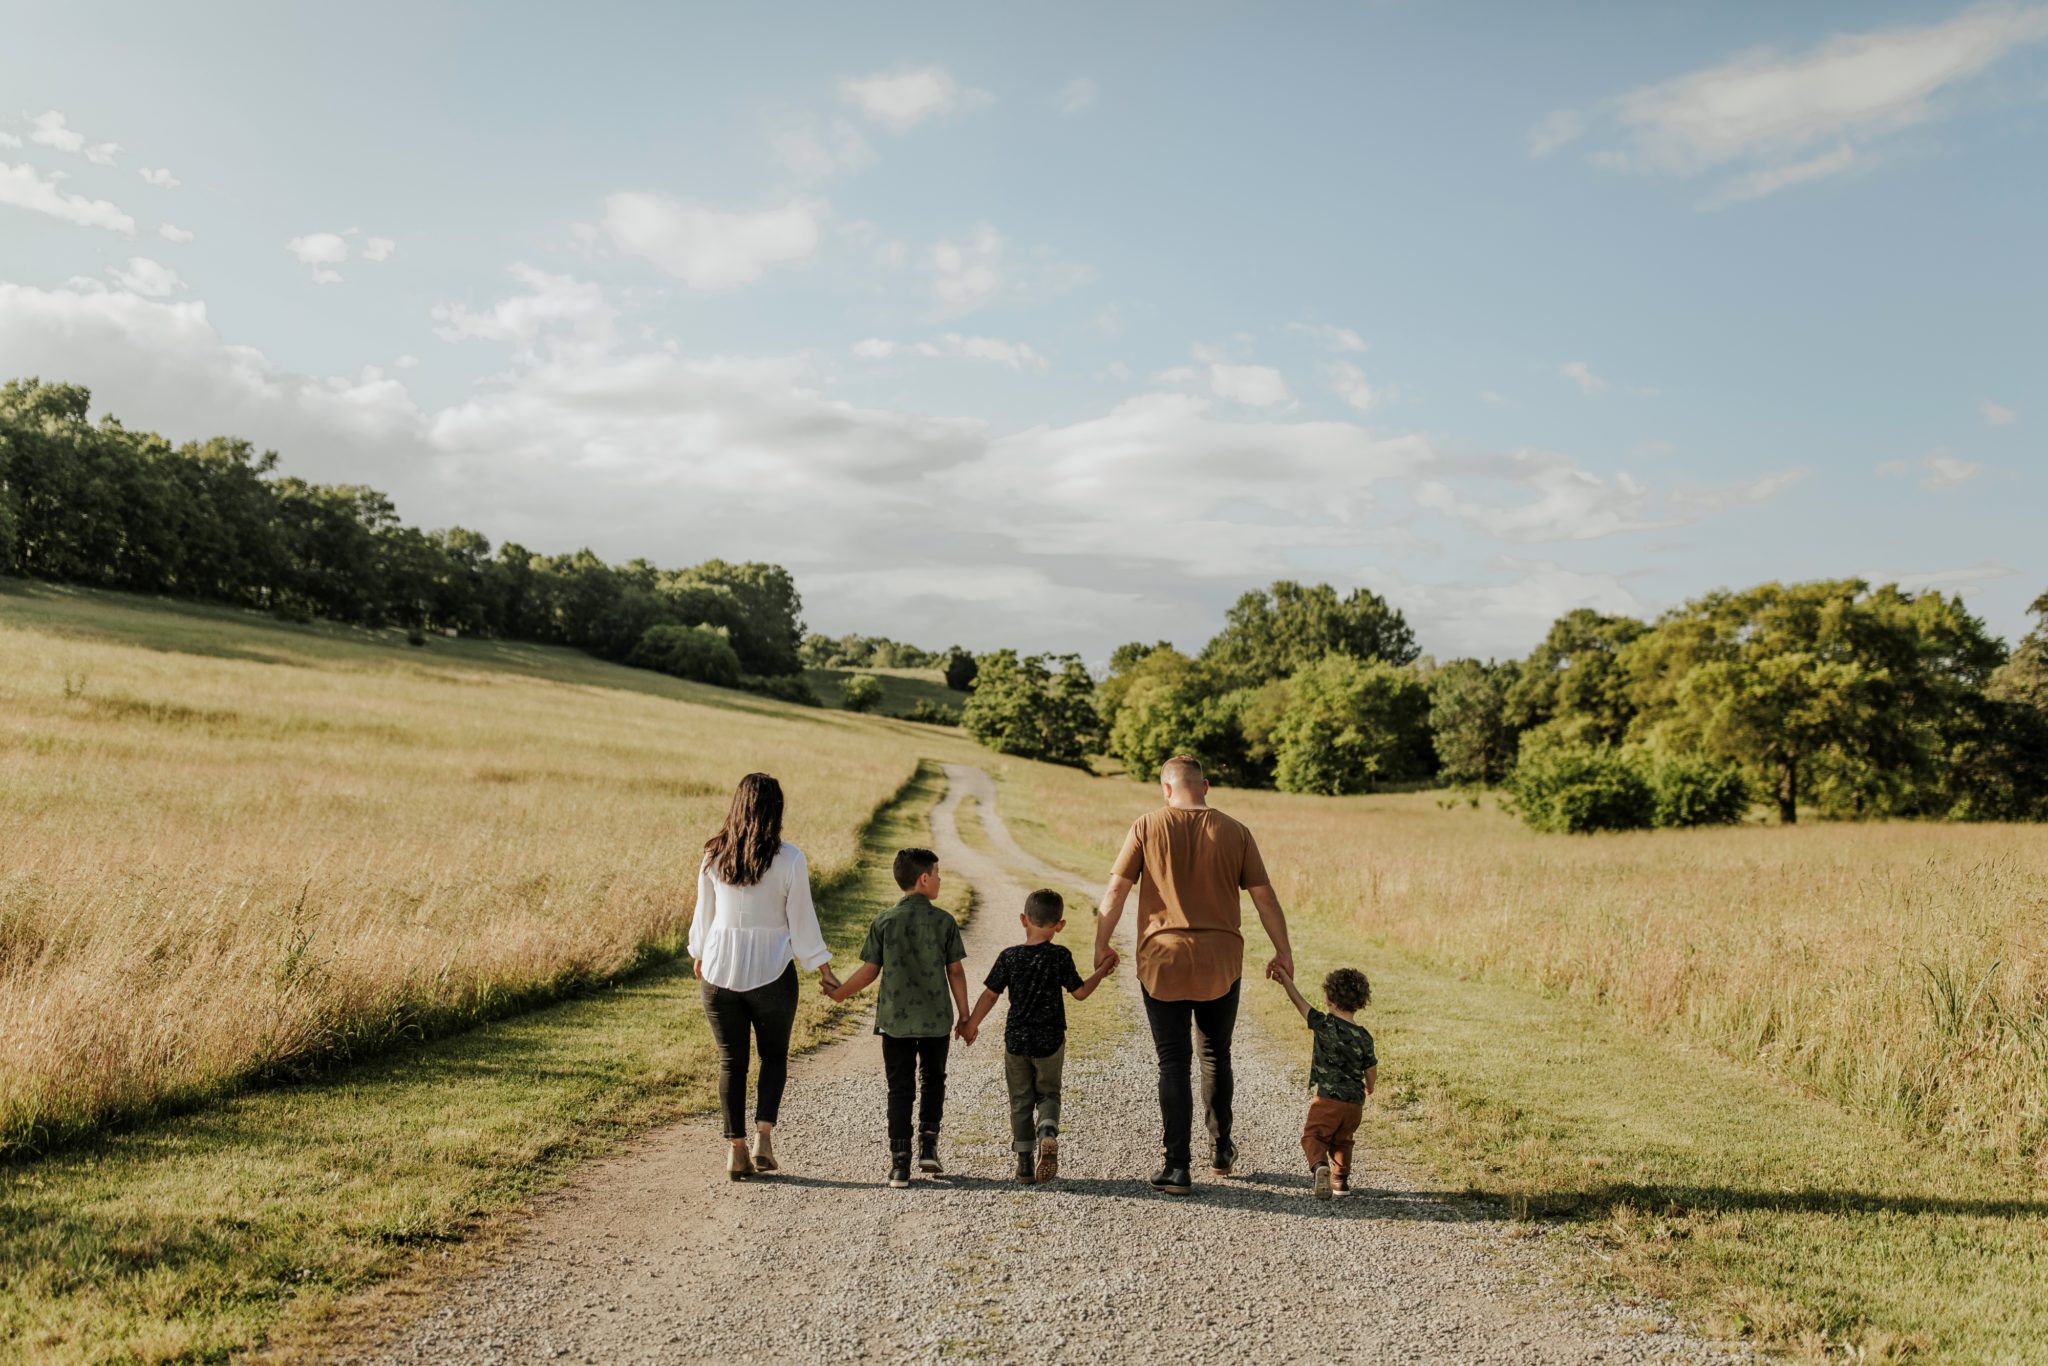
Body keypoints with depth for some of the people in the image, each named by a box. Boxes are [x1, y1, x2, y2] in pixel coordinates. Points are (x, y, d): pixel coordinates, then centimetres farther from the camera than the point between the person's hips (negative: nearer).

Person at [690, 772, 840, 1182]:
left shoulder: (714, 856, -2)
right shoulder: (789, 859, -10)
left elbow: (704, 913, 8)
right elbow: (802, 921, -6)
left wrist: (699, 956, 25)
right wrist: (823, 969, 4)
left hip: (720, 970, 2)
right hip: (772, 972, -2)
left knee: (731, 1060, 11)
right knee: (774, 1055, 16)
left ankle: (736, 1150, 11)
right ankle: (763, 1135, 1)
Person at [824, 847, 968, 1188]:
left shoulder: (884, 922, -2)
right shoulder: (944, 921, -5)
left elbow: (870, 971, 0)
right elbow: (955, 971, -2)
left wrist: (840, 993, 16)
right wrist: (964, 1014, 7)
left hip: (895, 1020, 1)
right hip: (936, 1020, 0)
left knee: (900, 1090, 7)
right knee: (932, 1082, 20)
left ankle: (900, 1164, 5)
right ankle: (928, 1146, 10)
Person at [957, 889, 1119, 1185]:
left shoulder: (1009, 957, -5)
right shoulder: (1061, 956, -9)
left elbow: (989, 995, -2)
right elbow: (1080, 992, -2)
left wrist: (970, 1025, 10)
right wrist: (1101, 972, 14)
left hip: (1015, 1040, 1)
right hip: (1050, 1041, -1)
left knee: (1020, 1100, 12)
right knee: (1048, 1094, 15)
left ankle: (1025, 1165, 13)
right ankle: (1048, 1133, -15)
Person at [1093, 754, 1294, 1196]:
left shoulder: (1148, 827, -2)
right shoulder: (1235, 832, 1)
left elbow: (1116, 889, -4)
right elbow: (1265, 897, 4)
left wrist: (1101, 944, 6)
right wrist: (1282, 950, 15)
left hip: (1163, 960, -2)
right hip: (1220, 964, 2)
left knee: (1173, 1063, 5)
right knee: (1215, 1056, 20)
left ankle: (1177, 1167, 3)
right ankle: (1222, 1151, 31)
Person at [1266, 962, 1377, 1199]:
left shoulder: (1324, 1025, -9)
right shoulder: (1364, 1038, -1)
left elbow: (1299, 1001, 2)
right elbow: (1372, 1075, 6)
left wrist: (1285, 979, 15)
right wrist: (1367, 1089, 27)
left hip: (1326, 1099, -4)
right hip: (1355, 1103, 4)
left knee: (1313, 1136, 6)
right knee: (1341, 1141, 25)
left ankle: (1320, 1165, -21)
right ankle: (1341, 1179, 19)